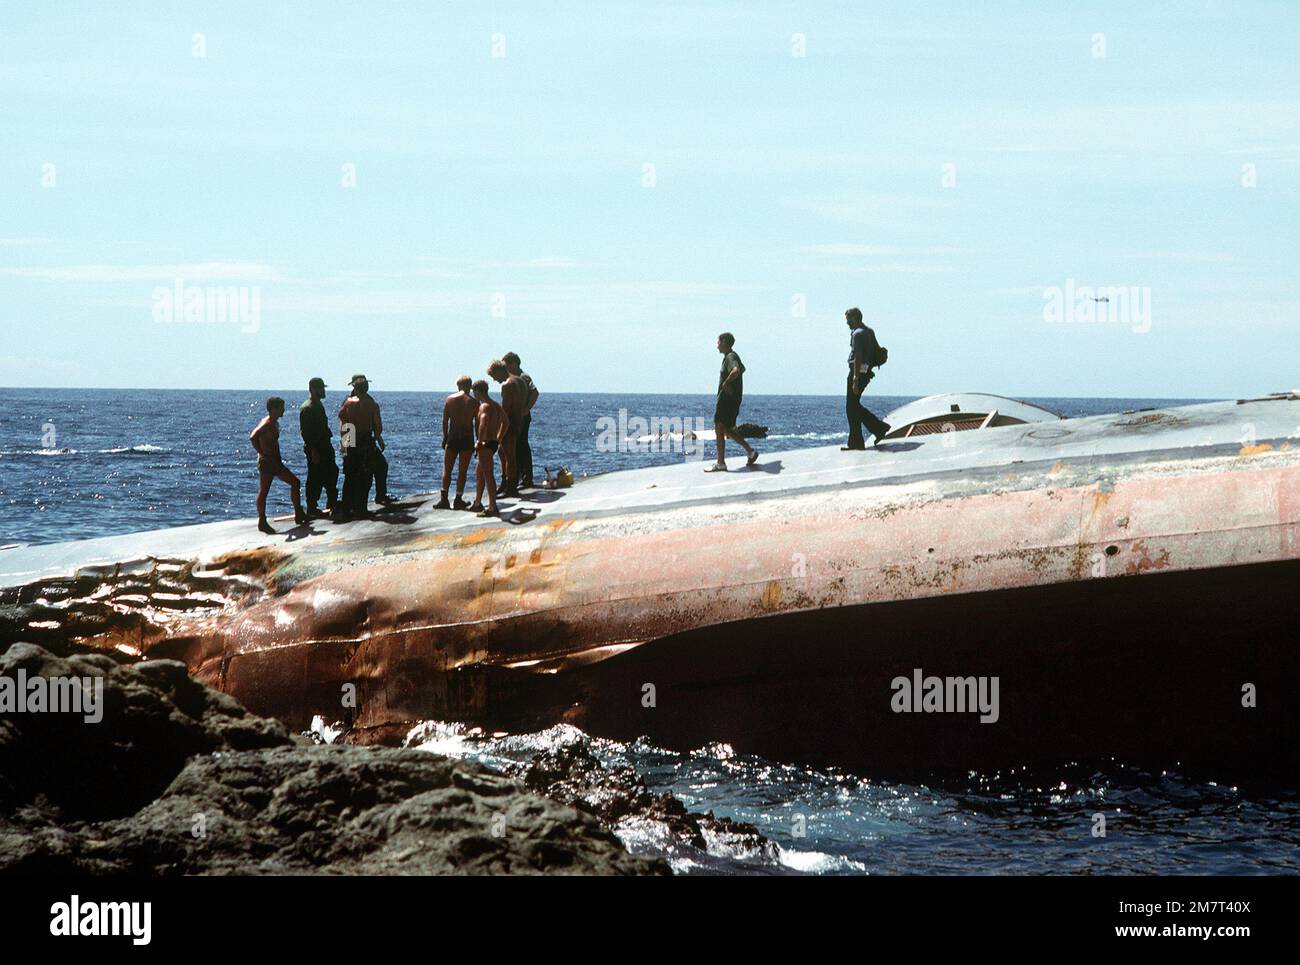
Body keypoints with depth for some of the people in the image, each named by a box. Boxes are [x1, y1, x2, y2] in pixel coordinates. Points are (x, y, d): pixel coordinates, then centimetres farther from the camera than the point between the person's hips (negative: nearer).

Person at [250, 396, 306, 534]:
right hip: (267, 462, -10)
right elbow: (253, 437, -32)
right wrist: (262, 454, -25)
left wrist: (278, 460, 17)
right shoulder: (266, 424, -18)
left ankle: (299, 515, 16)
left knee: (294, 482, 11)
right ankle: (262, 522, 2)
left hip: (275, 462, 10)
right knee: (264, 491, -3)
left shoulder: (275, 423, 13)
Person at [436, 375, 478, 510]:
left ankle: (444, 499, -2)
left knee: (447, 469, 7)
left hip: (452, 438, 1)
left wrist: (445, 437, 11)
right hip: (467, 438, -1)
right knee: (463, 471, 6)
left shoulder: (450, 399, 1)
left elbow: (445, 421, 2)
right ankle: (459, 499, 6)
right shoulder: (474, 402, -2)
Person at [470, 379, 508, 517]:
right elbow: (506, 422, 28)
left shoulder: (484, 406, -17)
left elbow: (483, 424, -35)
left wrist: (479, 442, -25)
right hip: (493, 443, 10)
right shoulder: (495, 405, 15)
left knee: (488, 475, -10)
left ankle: (493, 508, -12)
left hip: (486, 444, -10)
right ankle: (477, 504, 32)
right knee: (479, 473, 22)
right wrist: (499, 439, 29)